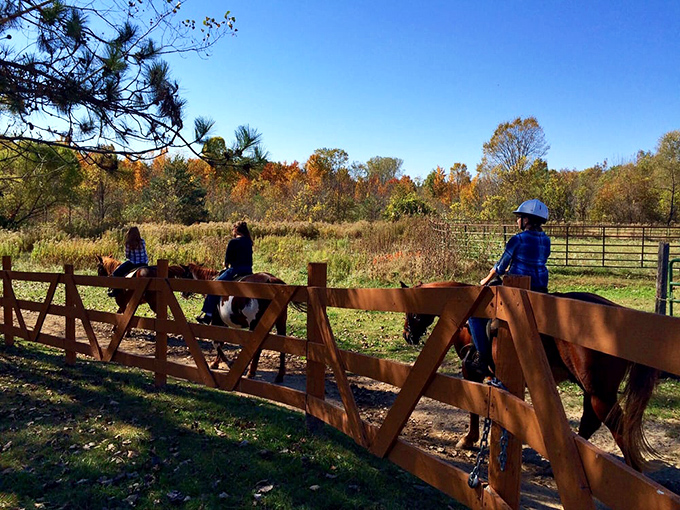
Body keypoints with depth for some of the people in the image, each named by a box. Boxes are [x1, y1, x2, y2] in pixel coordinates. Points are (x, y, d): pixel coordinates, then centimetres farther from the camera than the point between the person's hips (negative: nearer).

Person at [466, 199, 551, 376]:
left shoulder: (518, 239, -13)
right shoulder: (546, 240, 8)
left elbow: (500, 267, -6)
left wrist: (486, 280, 12)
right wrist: (509, 272, 30)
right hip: (540, 291, 8)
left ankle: (483, 359, 1)